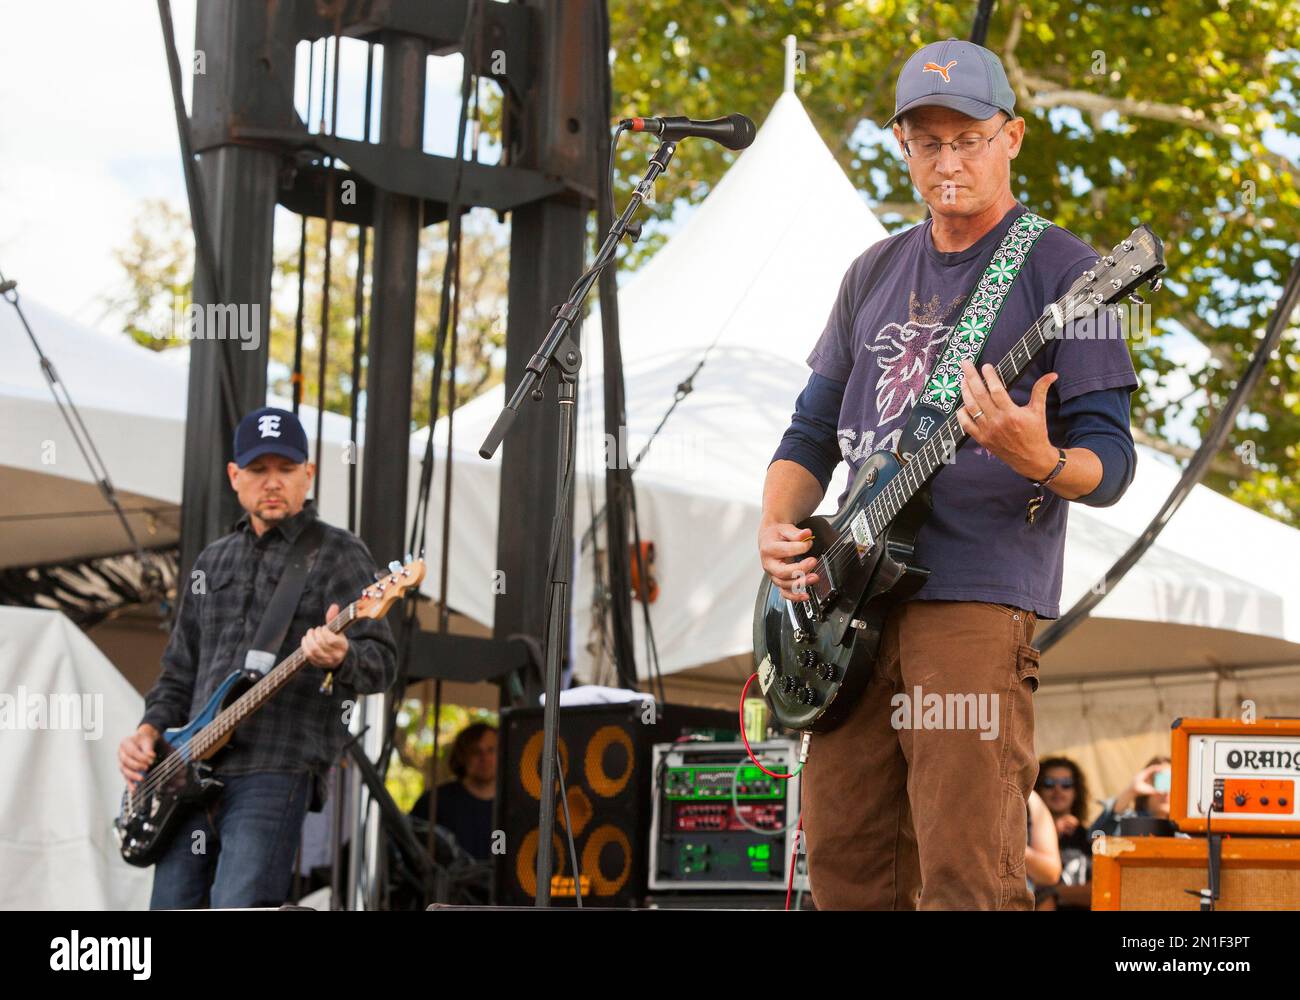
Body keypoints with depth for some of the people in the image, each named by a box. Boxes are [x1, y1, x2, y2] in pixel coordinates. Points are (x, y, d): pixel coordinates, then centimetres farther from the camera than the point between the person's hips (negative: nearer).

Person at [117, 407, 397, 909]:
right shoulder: (212, 562, 20)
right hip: (191, 773, 7)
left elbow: (382, 663, -9)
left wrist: (340, 657, -32)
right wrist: (149, 729, 9)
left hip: (275, 771, -7)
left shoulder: (339, 554, 1)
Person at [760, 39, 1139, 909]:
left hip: (978, 600, -6)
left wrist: (1041, 460, -29)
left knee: (967, 878, -12)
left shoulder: (1060, 270, -2)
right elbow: (813, 431, 22)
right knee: (844, 865, 7)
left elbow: (1110, 463, -6)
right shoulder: (875, 275, 18)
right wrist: (778, 527, 2)